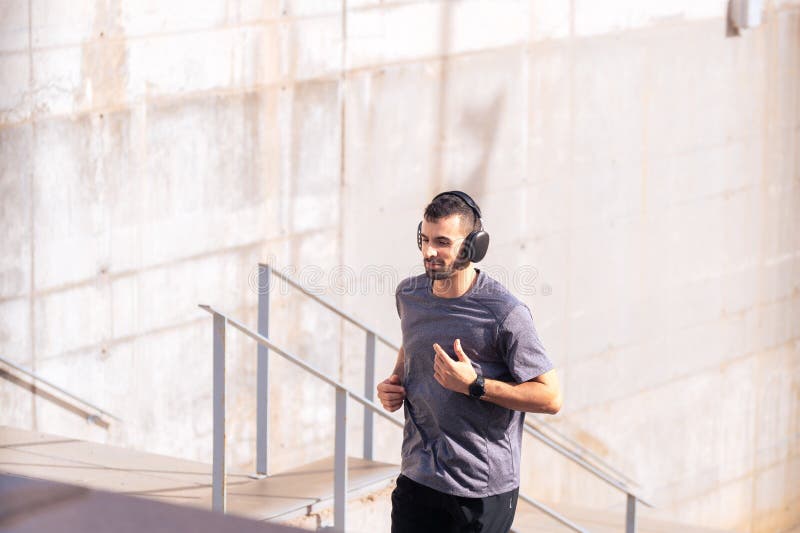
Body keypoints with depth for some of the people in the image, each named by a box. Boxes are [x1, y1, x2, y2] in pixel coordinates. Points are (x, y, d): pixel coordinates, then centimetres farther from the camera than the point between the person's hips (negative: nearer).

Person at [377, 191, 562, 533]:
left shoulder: (503, 313, -14)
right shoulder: (408, 294, 5)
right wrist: (394, 382, 8)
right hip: (418, 477, 5)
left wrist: (474, 386, -20)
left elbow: (550, 397, -12)